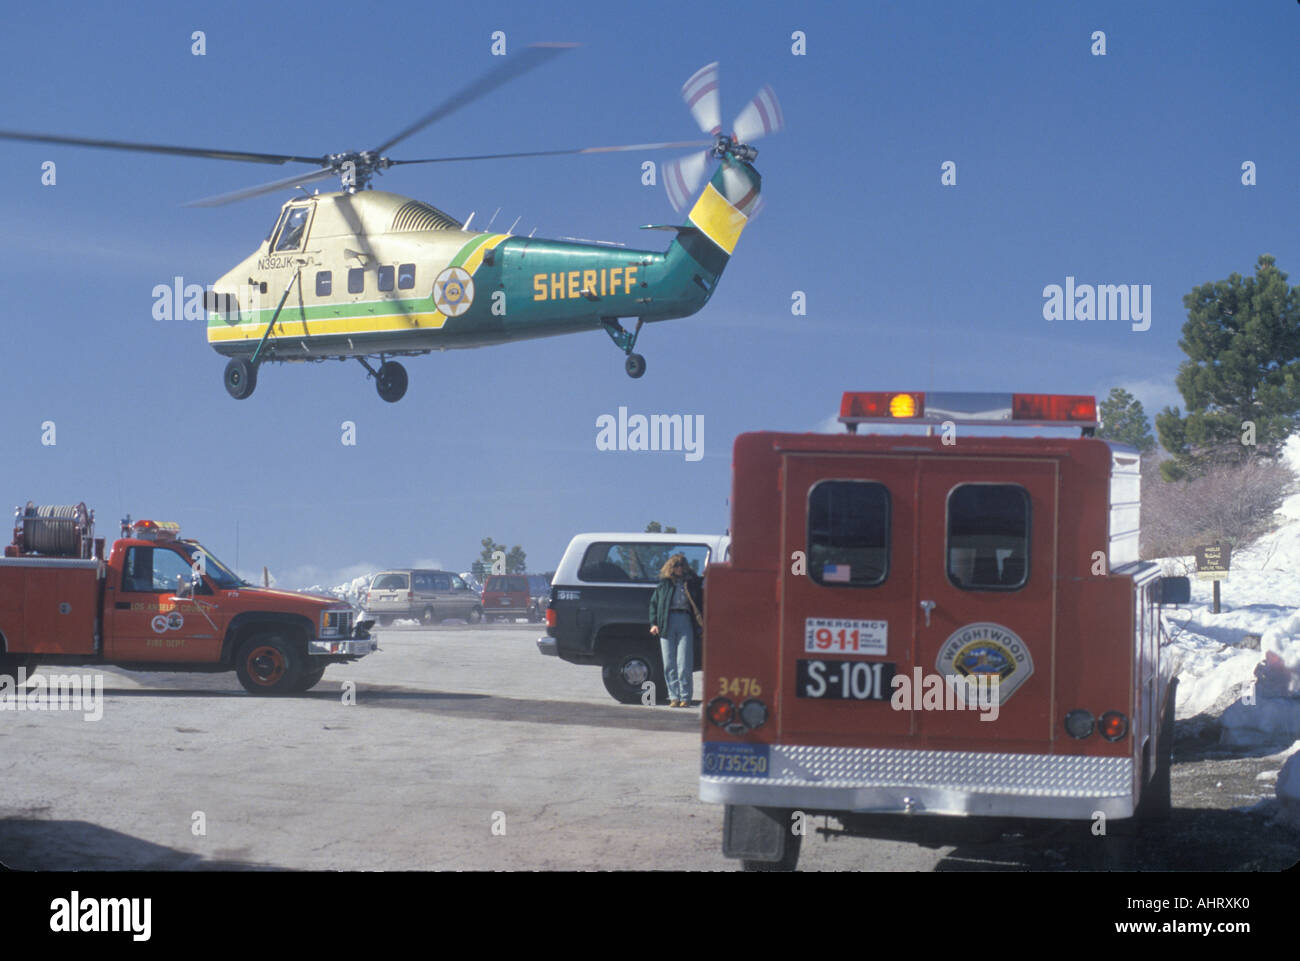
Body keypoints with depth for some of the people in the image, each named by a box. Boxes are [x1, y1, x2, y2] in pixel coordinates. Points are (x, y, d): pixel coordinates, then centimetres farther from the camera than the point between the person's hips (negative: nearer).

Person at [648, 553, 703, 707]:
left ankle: (685, 697, -3)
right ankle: (674, 697, 6)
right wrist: (653, 623, 5)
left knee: (684, 663, -7)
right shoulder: (664, 583, 15)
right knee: (669, 663, 1)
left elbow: (699, 602, 11)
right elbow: (653, 603, 18)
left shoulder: (691, 582, 12)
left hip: (685, 621, -2)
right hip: (667, 623, 2)